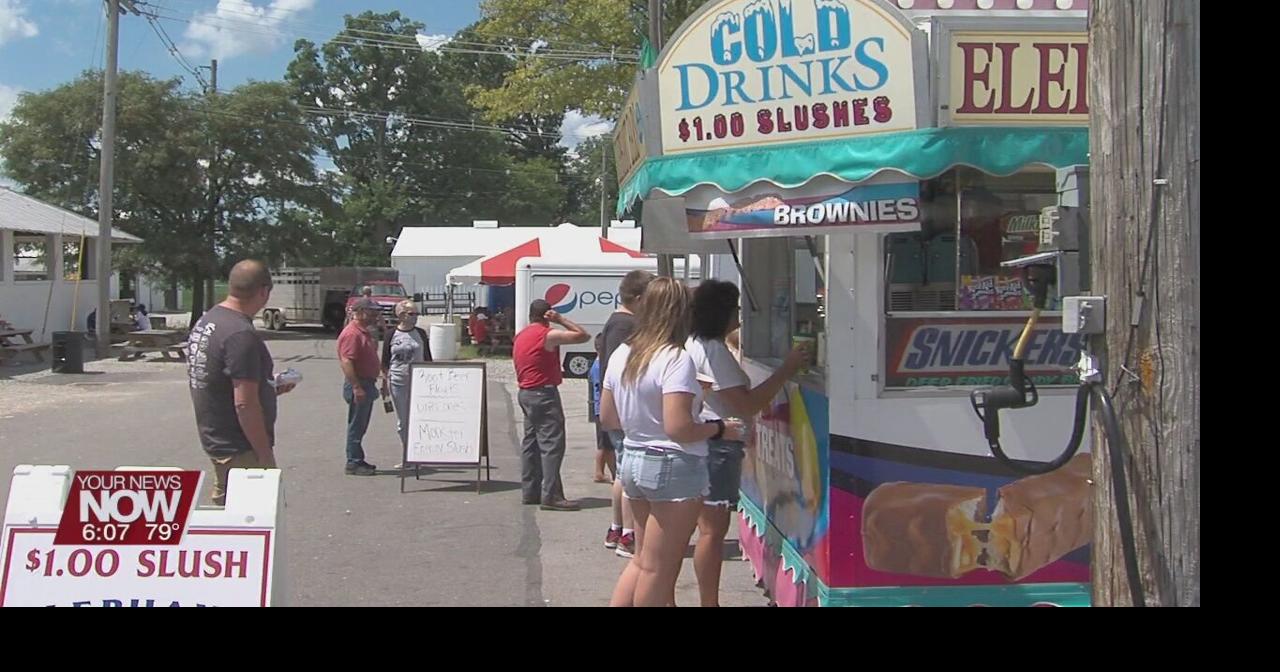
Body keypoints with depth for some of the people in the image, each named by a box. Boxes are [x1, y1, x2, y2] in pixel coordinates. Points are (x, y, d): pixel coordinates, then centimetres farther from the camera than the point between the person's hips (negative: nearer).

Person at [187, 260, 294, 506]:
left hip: (215, 438, 10)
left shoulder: (205, 322, 8)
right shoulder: (242, 334, -23)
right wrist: (266, 456, -19)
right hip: (240, 449, -10)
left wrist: (269, 388, 20)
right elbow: (245, 405, -25)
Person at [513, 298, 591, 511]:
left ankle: (530, 491, 18)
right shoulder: (548, 335, -13)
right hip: (544, 394, -9)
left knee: (531, 442, 14)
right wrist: (561, 320, -6)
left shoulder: (520, 336, 15)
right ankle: (550, 496, -14)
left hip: (525, 392, 10)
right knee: (552, 444, -10)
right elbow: (584, 336, -12)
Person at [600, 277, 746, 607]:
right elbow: (678, 429, -24)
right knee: (658, 569, 3)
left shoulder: (622, 354, 6)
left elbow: (607, 417, 13)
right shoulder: (675, 360, -18)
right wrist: (720, 429, -10)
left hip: (634, 460, 8)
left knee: (641, 561, 20)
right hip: (673, 467, -8)